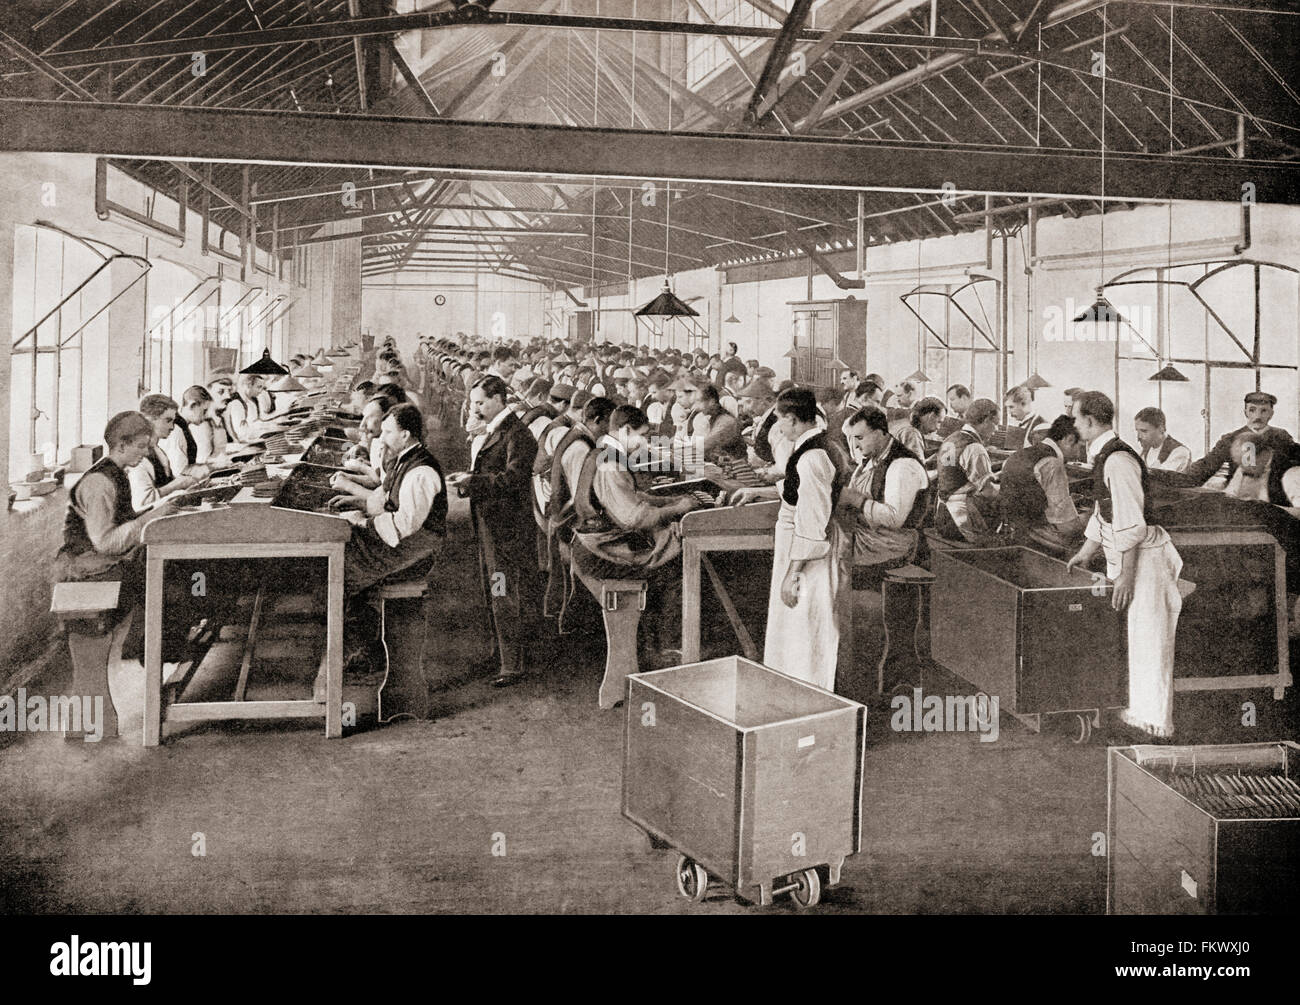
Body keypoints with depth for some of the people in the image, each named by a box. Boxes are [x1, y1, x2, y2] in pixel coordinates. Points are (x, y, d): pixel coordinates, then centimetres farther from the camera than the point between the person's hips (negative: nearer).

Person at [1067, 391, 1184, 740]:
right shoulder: (1102, 456, 12)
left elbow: (1131, 524, -23)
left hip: (1143, 557, -10)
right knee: (1127, 637, 16)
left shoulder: (1118, 460, -20)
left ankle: (1153, 723, 4)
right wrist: (1086, 553, 28)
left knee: (1145, 639, -4)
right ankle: (1136, 709, 27)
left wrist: (1126, 574, -23)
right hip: (1122, 556, 10)